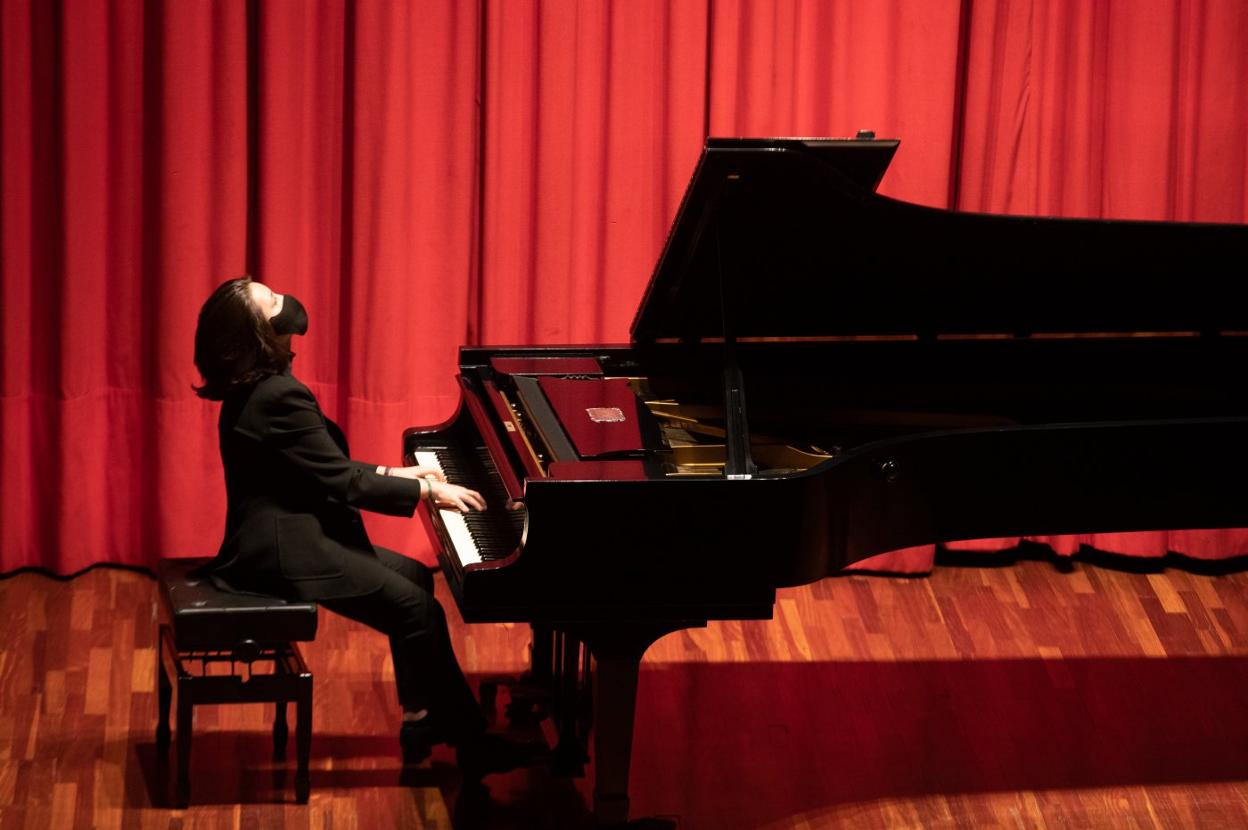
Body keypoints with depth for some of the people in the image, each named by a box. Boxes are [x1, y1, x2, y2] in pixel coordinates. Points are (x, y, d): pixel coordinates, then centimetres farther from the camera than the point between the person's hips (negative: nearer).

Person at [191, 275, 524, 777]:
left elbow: (323, 468, 16)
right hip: (284, 550, -11)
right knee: (419, 611, -12)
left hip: (290, 533, 11)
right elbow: (342, 483, -20)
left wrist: (393, 474, 11)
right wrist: (427, 491, -12)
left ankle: (421, 722, 14)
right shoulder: (279, 398, -23)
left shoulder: (259, 385, 8)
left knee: (415, 579, 13)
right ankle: (470, 743, -4)